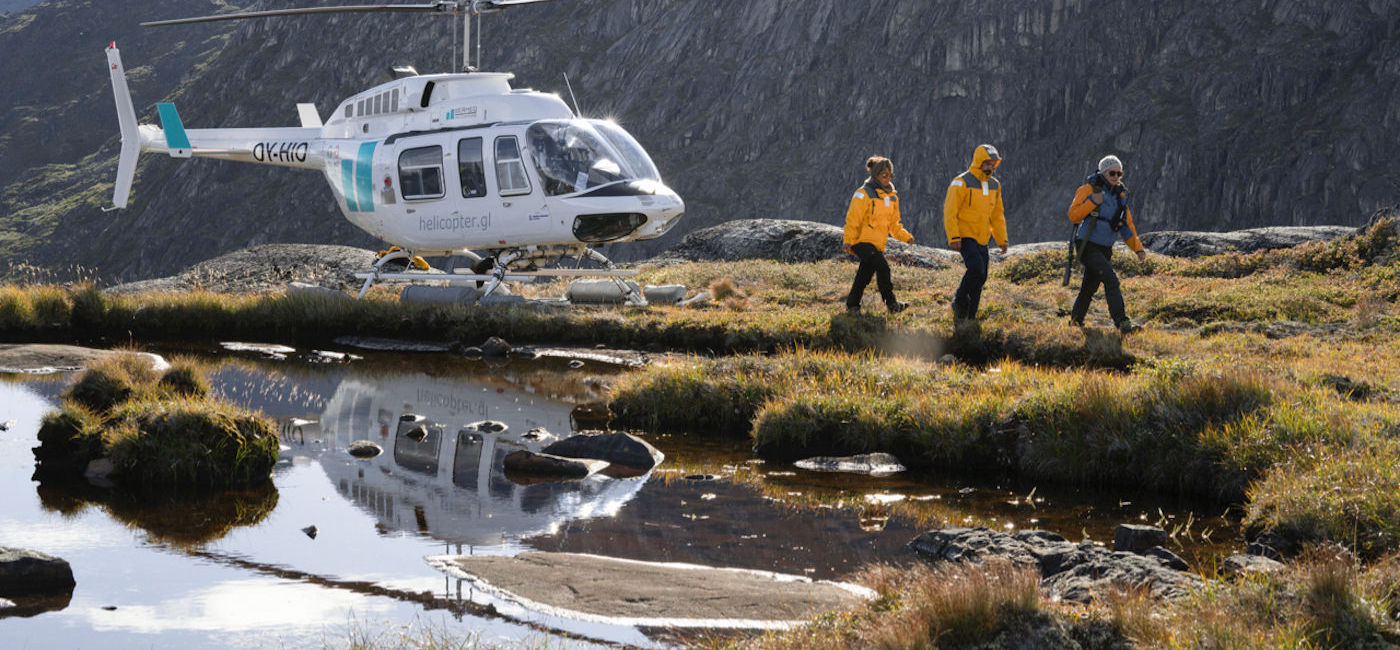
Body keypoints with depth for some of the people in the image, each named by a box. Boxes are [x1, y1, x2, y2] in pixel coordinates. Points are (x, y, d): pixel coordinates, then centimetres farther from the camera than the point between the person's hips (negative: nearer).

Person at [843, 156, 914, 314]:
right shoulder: (864, 194, -9)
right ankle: (891, 304, -12)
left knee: (864, 276, 7)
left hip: (877, 244, 7)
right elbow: (853, 219, -10)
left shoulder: (892, 197, 14)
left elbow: (893, 224, 22)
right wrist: (848, 241, -18)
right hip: (862, 241, -7)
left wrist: (906, 237, 9)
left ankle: (852, 307, 17)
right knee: (882, 267, -19)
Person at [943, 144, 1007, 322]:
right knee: (976, 268, -25)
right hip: (965, 236, -7)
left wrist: (1002, 240, 14)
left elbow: (998, 215, 20)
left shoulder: (994, 185, 12)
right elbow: (950, 212, -13)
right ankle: (959, 302, -4)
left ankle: (969, 317, 14)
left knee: (980, 279, 5)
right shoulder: (962, 183, -10)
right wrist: (953, 238, -20)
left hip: (982, 239, 7)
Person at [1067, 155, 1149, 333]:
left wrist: (1138, 248, 9)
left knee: (1090, 286, 16)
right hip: (1088, 246, -7)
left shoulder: (1120, 194, 11)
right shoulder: (1089, 189, -8)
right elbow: (1073, 215, -13)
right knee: (1111, 280, -22)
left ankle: (1076, 321, 35)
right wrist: (1092, 202, -26)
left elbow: (1127, 225, 16)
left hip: (1105, 249, 7)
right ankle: (1122, 323, -28)